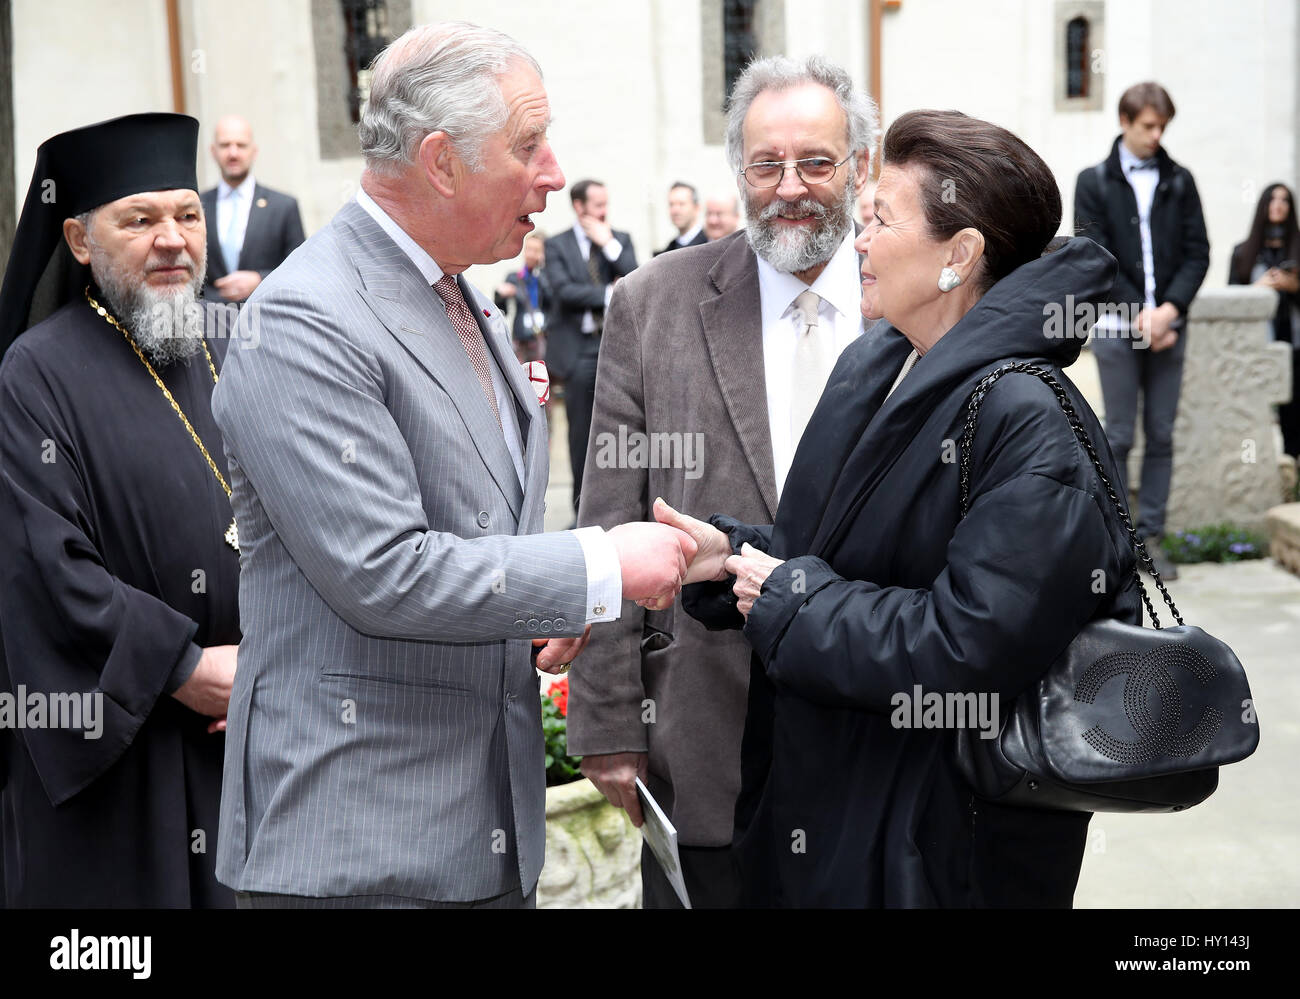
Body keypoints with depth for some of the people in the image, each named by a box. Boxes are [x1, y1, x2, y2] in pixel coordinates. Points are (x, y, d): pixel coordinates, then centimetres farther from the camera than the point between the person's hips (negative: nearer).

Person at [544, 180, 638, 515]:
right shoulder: (557, 245, 2)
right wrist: (610, 294, -15)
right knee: (581, 433, 4)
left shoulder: (620, 240, 10)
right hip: (578, 348, -2)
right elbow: (564, 290, -12)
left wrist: (608, 244, -8)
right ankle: (583, 511, 13)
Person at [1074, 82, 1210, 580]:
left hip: (1168, 327, 3)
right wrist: (1141, 316, -11)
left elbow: (1197, 253, 5)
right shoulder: (1094, 182, 2)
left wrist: (1170, 308, -11)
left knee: (1161, 436, 5)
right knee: (1119, 437, 2)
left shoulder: (1179, 181, 9)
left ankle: (1151, 536, 13)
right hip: (1117, 329, -2)